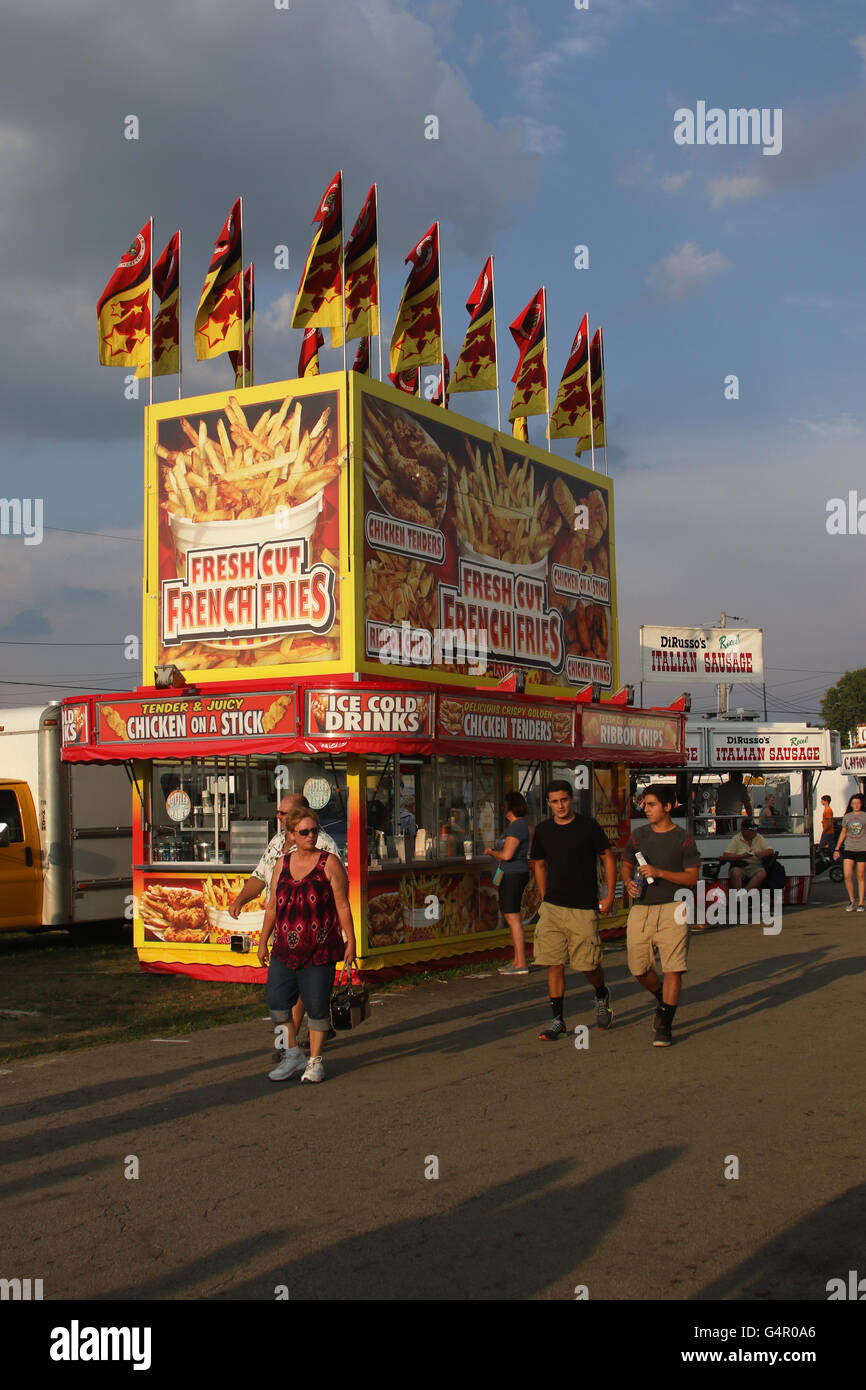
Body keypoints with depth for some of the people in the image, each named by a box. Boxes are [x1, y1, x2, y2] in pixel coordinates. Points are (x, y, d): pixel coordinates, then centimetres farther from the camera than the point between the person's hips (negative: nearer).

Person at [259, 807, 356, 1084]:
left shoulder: (329, 863, -2)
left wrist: (350, 941, -8)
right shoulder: (282, 864, 10)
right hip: (285, 949, 4)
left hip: (319, 950, -4)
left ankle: (315, 1062, 15)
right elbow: (272, 906, 15)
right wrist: (263, 941, 15)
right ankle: (293, 1055, 19)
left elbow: (342, 906, -3)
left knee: (317, 1006, 0)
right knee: (276, 1001, 0)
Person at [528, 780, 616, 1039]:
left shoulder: (588, 826, -3)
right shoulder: (543, 830, 6)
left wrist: (610, 896, -2)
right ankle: (558, 1020, 6)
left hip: (583, 908, -3)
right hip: (552, 908, 3)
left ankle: (602, 996, 31)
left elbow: (607, 859, 3)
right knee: (554, 964, -2)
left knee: (588, 964, -1)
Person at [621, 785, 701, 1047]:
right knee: (638, 968, 7)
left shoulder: (684, 839, -1)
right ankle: (662, 999, 36)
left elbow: (692, 878, -5)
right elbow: (626, 864, 21)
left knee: (673, 968, -8)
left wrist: (659, 873, -15)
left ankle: (664, 1025, 1)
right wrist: (628, 882, 0)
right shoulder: (638, 835, 10)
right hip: (640, 909, 4)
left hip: (672, 908, -4)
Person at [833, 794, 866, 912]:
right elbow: (843, 833, 16)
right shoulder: (847, 817, 9)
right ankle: (852, 901, 10)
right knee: (847, 876, -7)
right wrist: (837, 849, 14)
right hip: (849, 849, 2)